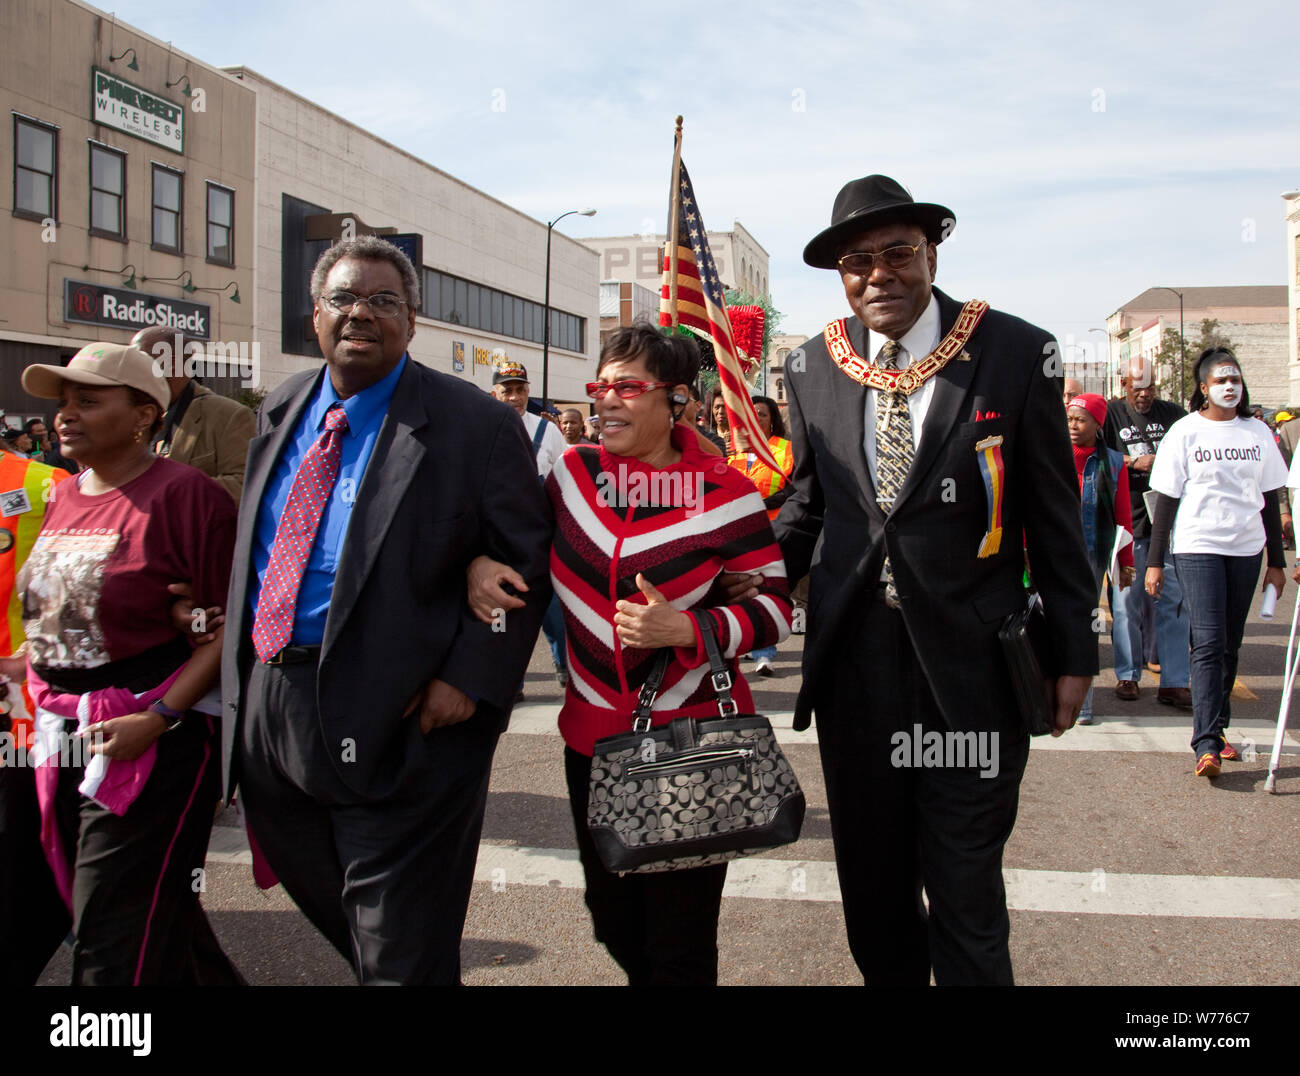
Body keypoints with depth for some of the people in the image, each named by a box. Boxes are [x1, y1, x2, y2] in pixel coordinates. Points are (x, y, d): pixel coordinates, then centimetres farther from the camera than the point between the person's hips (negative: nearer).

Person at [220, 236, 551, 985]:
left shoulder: (475, 425, -10)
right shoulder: (281, 411, 10)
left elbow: (525, 559, -11)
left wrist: (471, 676, -19)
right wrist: (239, 657, 11)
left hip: (395, 722, -6)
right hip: (265, 709, 7)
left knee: (400, 956, 5)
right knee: (330, 918, 24)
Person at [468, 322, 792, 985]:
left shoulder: (725, 494, -9)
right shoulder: (573, 472, 2)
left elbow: (775, 608, -8)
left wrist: (688, 628, -23)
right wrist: (478, 565, -4)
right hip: (593, 735, 4)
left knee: (680, 951, 6)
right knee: (614, 923, 19)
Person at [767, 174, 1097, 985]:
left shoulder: (1016, 355, -5)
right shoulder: (814, 369, 4)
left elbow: (1055, 517, -1)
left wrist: (1075, 651, 0)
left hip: (968, 664, -3)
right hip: (852, 659, 4)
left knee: (966, 888, 5)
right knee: (871, 884, 17)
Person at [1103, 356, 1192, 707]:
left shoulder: (1173, 413, 12)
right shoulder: (1110, 413, 7)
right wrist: (1135, 462, -12)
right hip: (1126, 521, -1)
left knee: (1173, 600, -1)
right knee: (1126, 601, 1)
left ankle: (1174, 682, 4)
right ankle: (1128, 675, 15)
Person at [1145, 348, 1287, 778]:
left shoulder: (1258, 433, 9)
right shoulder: (1185, 432, -1)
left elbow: (1270, 500, 13)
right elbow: (1166, 500, -1)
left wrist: (1277, 561, 12)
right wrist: (1154, 562, -4)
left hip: (1246, 550, 4)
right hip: (1198, 548, -4)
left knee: (1230, 645, 10)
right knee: (1208, 643, -12)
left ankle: (1217, 728, 24)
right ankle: (1206, 745, -13)